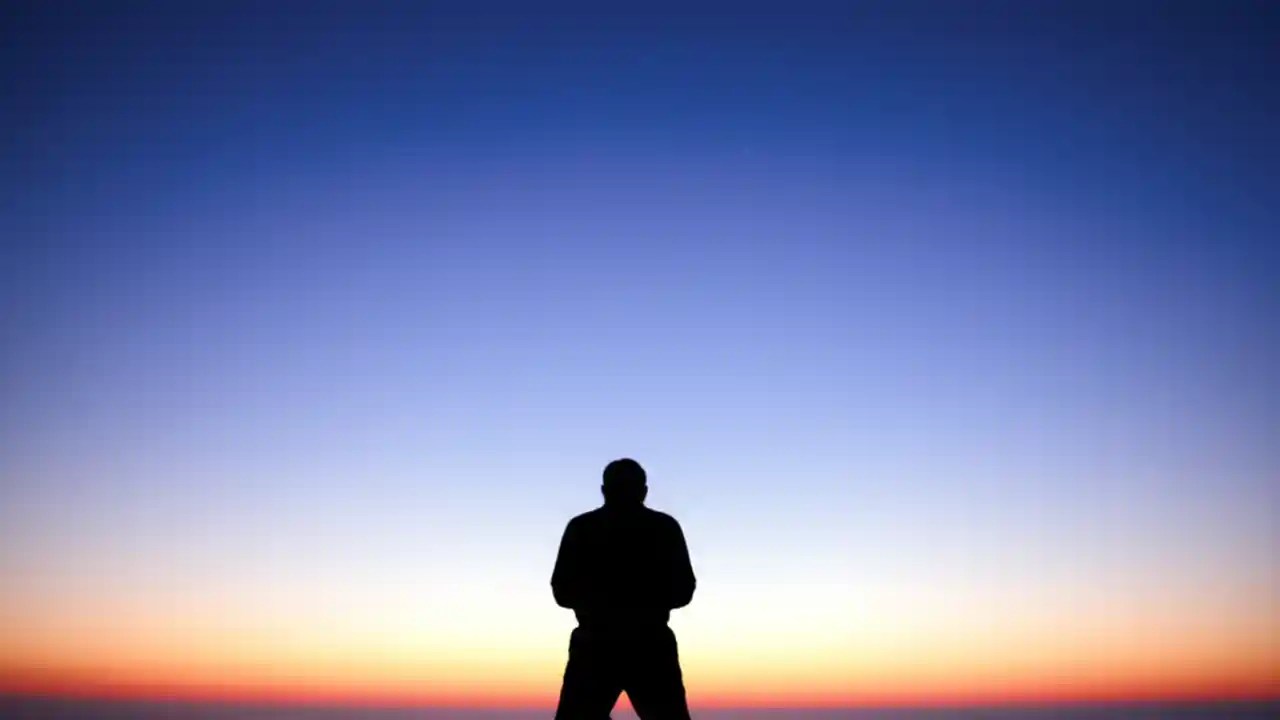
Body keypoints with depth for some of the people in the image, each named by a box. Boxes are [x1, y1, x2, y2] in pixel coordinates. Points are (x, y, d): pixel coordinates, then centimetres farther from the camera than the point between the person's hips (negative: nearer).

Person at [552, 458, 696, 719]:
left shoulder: (581, 528, 1)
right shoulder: (664, 527, 2)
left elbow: (563, 592, 4)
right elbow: (682, 591, 5)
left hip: (595, 648, 0)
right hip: (650, 648, 1)